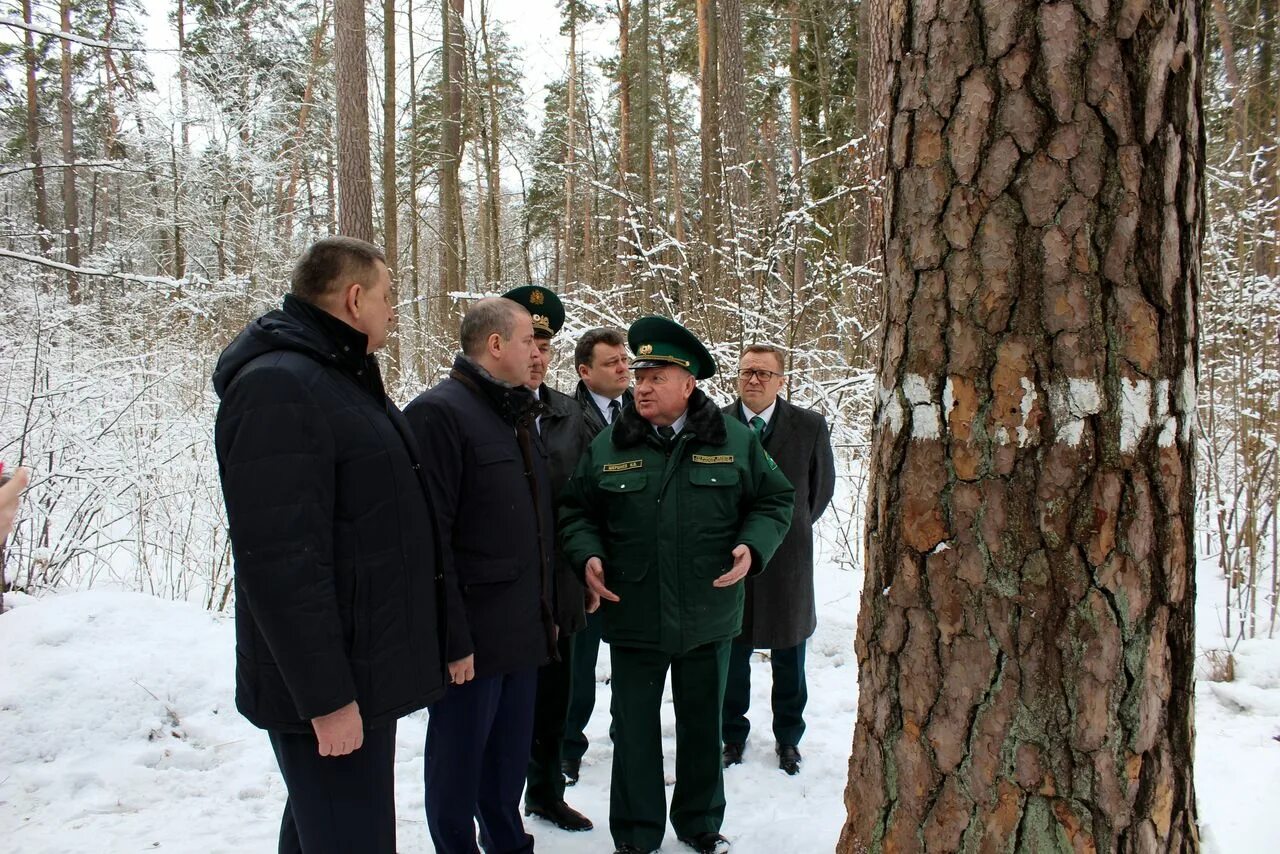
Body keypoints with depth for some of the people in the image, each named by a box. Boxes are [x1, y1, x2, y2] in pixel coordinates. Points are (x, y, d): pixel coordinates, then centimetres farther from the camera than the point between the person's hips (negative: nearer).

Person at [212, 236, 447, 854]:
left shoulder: (344, 380, 13)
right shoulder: (276, 389, -20)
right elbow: (279, 559, -25)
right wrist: (326, 695, -23)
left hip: (359, 671, 10)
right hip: (325, 689, -10)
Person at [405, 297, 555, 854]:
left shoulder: (519, 416, 14)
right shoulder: (440, 413, -14)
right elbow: (429, 536, -20)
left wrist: (548, 609, 16)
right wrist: (452, 637, -20)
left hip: (524, 630, 8)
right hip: (471, 637, -8)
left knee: (510, 757, 19)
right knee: (459, 760, 8)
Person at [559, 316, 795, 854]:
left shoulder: (734, 440, -2)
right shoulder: (609, 445, -1)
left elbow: (775, 500, 5)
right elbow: (576, 509, 7)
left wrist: (753, 547, -12)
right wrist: (587, 555, -11)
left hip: (709, 618, 1)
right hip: (633, 618, 0)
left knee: (703, 726, 17)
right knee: (634, 730, 10)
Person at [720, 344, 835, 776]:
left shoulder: (810, 425, -5)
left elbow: (822, 486, 7)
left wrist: (794, 528, 11)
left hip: (787, 559, 1)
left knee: (789, 659, 14)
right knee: (732, 654, 13)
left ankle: (788, 737, 33)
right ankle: (733, 734, 32)